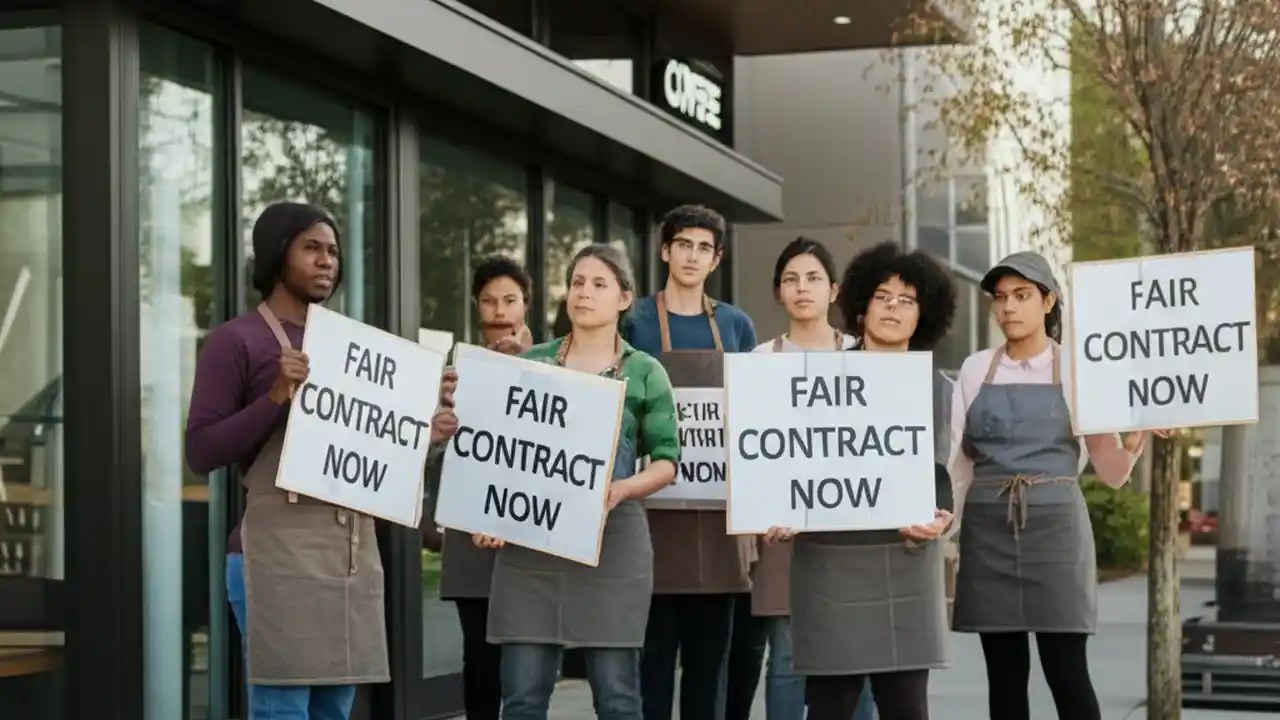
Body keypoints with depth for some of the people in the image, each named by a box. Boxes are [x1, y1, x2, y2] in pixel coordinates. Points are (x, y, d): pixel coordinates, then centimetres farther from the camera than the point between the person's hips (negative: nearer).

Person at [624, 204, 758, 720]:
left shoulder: (736, 326, 11)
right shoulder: (634, 322, 1)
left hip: (719, 505, 4)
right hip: (655, 500, -3)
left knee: (711, 650, 8)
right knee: (654, 650, -4)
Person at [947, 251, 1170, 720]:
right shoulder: (975, 369, 8)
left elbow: (1111, 472, 4)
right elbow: (959, 461, 9)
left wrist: (1134, 439, -15)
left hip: (1055, 525, -2)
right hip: (989, 529, 2)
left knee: (1067, 673, -6)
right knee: (1005, 675, 5)